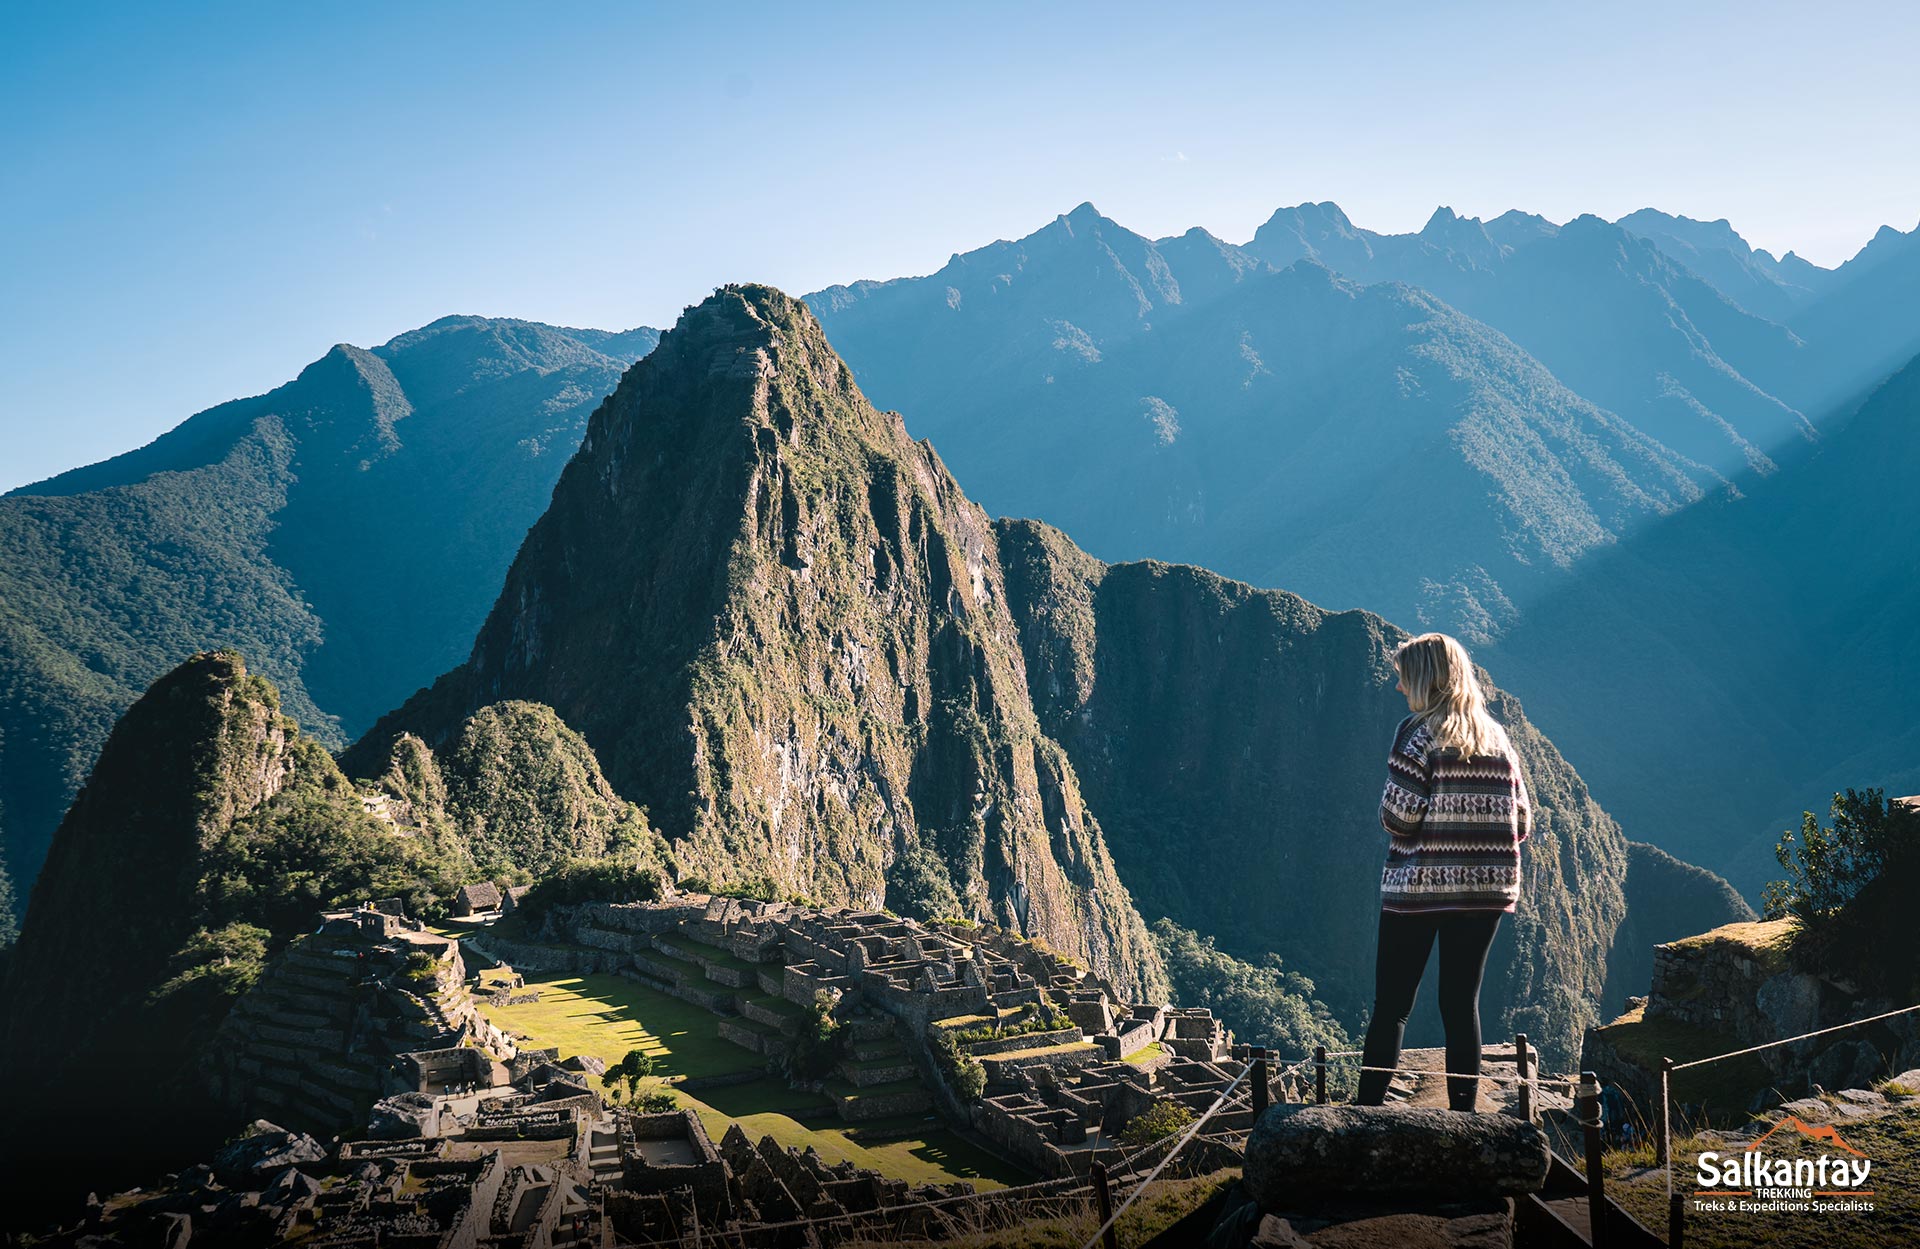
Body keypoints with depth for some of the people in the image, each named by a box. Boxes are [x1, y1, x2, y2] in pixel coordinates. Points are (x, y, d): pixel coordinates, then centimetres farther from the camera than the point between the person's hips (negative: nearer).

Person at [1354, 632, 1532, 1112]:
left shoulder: (1418, 733, -7)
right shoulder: (1496, 738, 9)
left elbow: (1399, 815, -13)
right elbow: (1521, 821, 7)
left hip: (1417, 887, -5)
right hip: (1485, 889, 5)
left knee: (1391, 1004, 1)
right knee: (1462, 1002, 10)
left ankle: (1367, 1108, 1)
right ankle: (1464, 1113, 11)